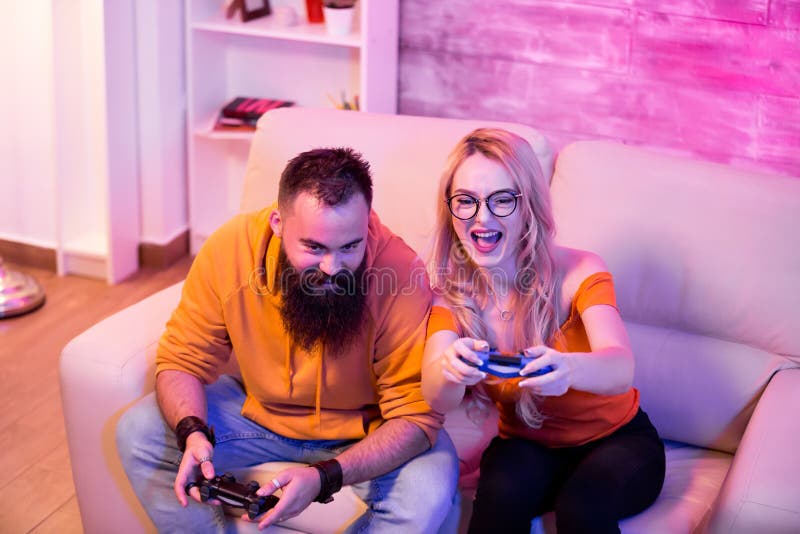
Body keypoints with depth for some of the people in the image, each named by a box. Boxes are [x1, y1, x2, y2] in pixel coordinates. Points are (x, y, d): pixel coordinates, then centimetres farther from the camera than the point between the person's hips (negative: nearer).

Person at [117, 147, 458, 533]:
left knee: (428, 491, -31)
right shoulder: (229, 249, -22)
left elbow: (415, 414, -25)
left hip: (367, 431, -2)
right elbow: (183, 361, -10)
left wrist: (325, 476, -39)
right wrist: (192, 433, -31)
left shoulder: (403, 274, -30)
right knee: (139, 432, -13)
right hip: (259, 411, 3)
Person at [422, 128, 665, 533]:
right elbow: (438, 400, -23)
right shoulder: (451, 290, -10)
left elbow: (621, 369, -35)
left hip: (616, 440, -1)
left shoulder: (578, 272, -19)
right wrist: (449, 368, -49)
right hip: (527, 445, 2)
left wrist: (568, 368, -59)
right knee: (503, 492, -31)